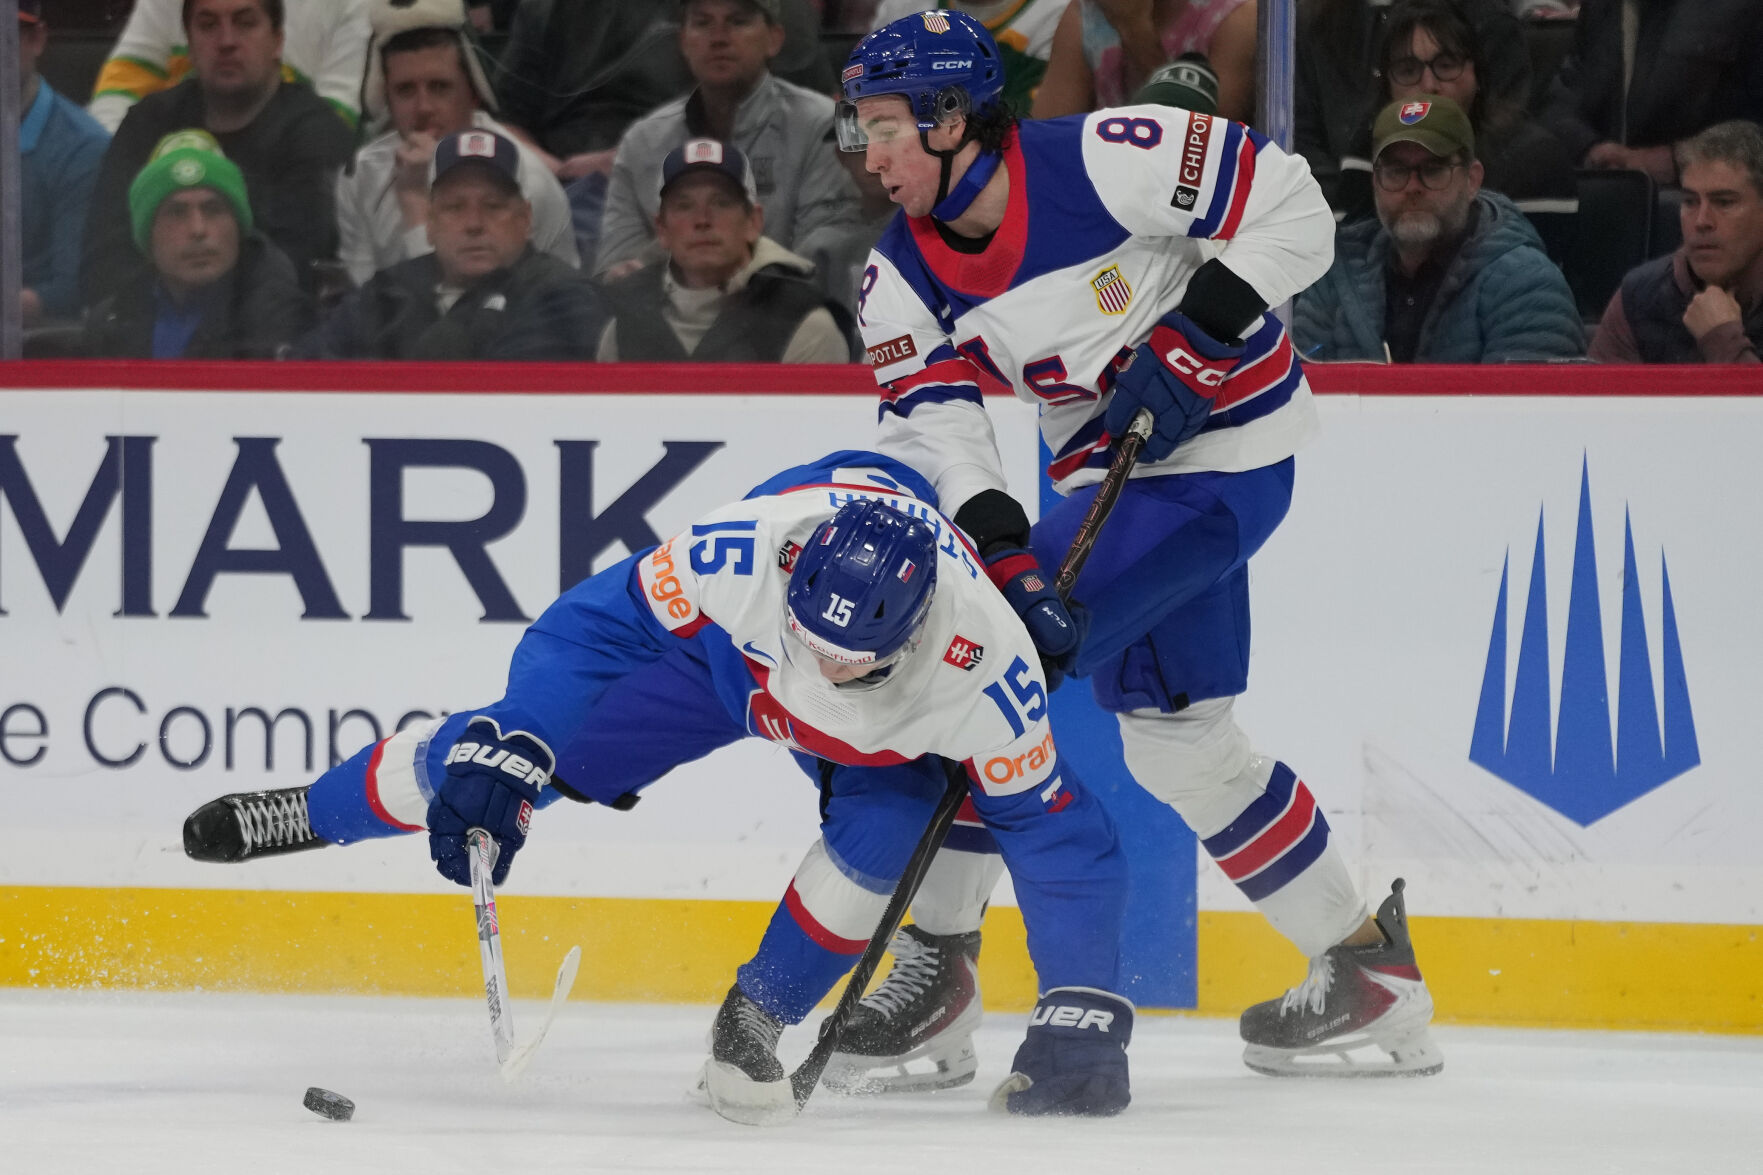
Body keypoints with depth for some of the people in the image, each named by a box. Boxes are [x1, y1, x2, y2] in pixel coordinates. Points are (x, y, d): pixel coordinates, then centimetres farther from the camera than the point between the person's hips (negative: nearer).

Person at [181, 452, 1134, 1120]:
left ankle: (753, 1024, -5)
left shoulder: (988, 667, -41)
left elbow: (1057, 838, -30)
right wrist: (501, 764, -35)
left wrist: (1080, 1017, -33)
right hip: (724, 650, 0)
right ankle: (312, 813, 23)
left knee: (880, 836, -30)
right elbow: (596, 625, -29)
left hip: (891, 740, 0)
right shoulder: (743, 551, -43)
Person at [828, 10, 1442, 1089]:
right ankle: (1369, 968, 24)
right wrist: (993, 532, -27)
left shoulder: (1107, 164, -22)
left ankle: (940, 961, -9)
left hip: (1229, 447, -9)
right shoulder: (904, 272, -2)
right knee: (1178, 737, 13)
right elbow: (929, 422, -11)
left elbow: (1290, 204, -17)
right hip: (1112, 467, 9)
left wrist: (1200, 332, -23)